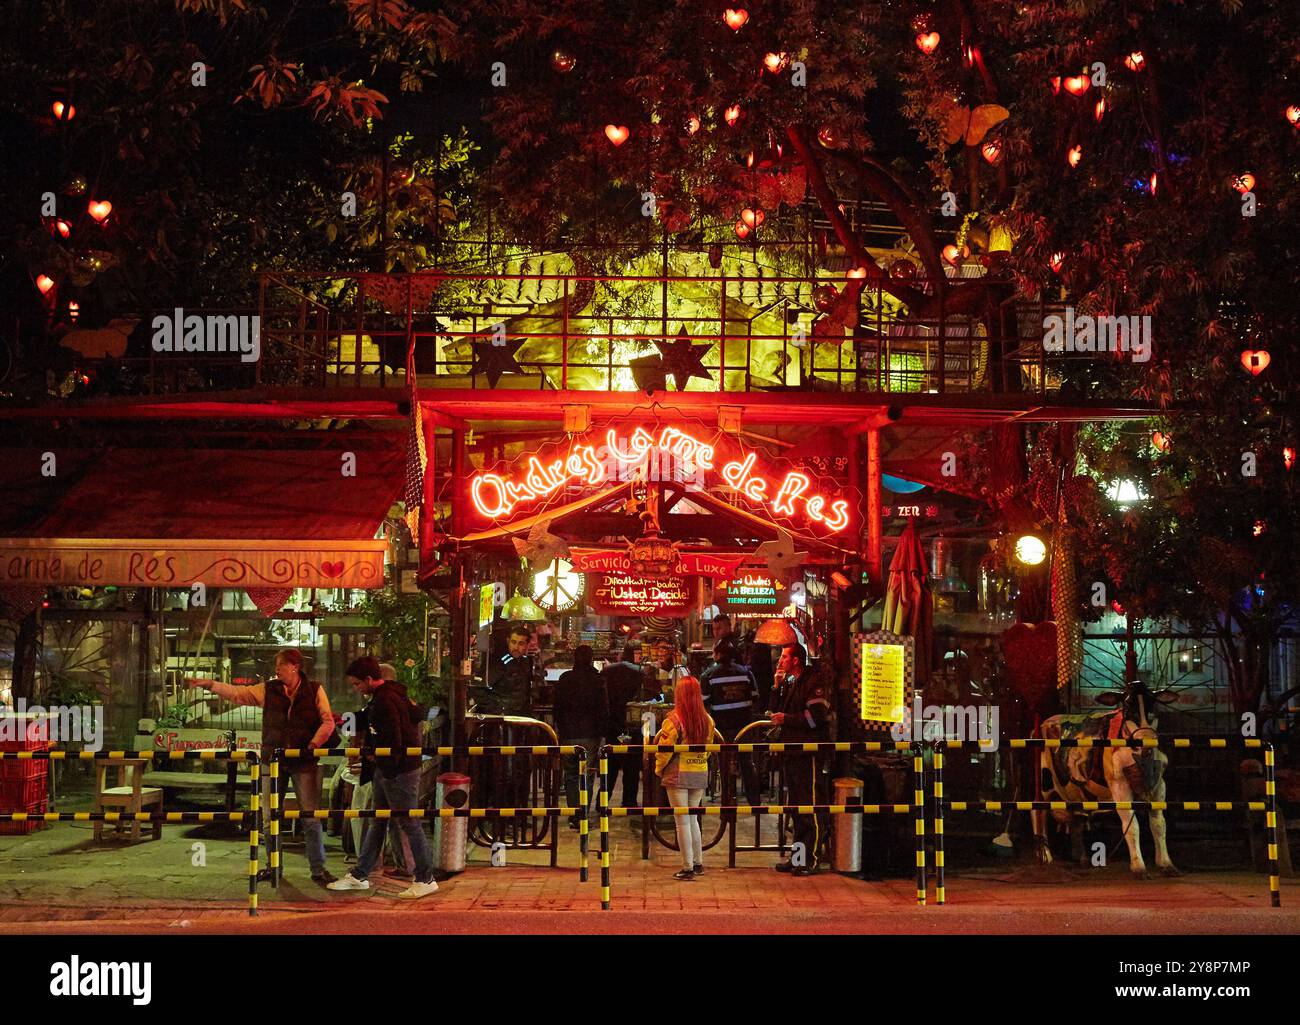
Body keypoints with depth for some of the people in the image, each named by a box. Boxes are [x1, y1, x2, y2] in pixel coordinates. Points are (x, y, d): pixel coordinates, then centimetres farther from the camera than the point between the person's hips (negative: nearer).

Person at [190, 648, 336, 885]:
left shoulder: (314, 690, -1)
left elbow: (328, 722, -4)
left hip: (304, 761, -3)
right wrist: (210, 685, -8)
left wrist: (314, 744, -14)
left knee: (311, 818, -3)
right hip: (273, 759, 3)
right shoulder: (268, 690, 5)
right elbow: (237, 694, 1)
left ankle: (318, 869, 4)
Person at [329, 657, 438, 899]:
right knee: (377, 822, 15)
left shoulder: (385, 701, -21)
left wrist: (386, 768, -15)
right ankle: (359, 875, 23)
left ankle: (426, 880, 5)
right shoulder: (387, 694, 12)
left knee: (409, 824, -3)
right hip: (387, 770, 11)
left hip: (399, 771, -11)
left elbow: (394, 741, -23)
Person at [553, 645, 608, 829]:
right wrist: (602, 736, 1)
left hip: (568, 734, 2)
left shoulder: (564, 679, 1)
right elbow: (604, 710, -5)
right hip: (590, 736, -2)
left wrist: (558, 729, 15)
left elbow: (557, 707, 6)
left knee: (570, 776, 13)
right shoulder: (598, 681, -5)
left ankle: (573, 817, 9)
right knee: (587, 778, 4)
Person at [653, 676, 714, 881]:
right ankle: (698, 863, 23)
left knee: (682, 822, 1)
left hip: (678, 776, -5)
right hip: (700, 775, 5)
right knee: (693, 819, 18)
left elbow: (664, 750, -12)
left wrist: (659, 769, 5)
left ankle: (688, 868, 3)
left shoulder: (674, 720, -16)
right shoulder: (707, 720, 0)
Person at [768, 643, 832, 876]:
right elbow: (774, 711, 17)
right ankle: (797, 856, 20)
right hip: (792, 752, 10)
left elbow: (816, 716, -19)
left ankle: (810, 860, -6)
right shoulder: (790, 683, 19)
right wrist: (777, 687, 6)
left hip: (809, 753, -10)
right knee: (796, 806, 13)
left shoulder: (813, 683, -9)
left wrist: (786, 719, -12)